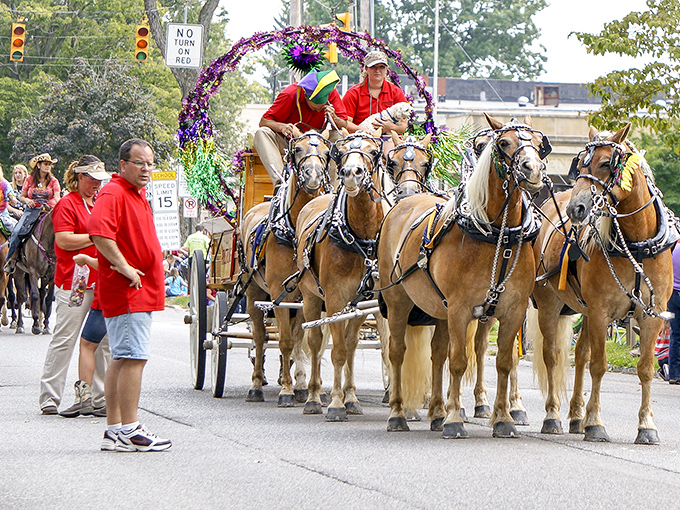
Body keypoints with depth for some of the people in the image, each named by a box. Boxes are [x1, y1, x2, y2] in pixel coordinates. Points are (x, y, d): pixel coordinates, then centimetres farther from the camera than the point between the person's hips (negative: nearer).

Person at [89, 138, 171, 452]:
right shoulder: (113, 193, -13)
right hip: (127, 292, -10)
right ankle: (128, 431, -11)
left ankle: (114, 430, 15)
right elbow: (99, 232, -30)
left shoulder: (138, 194, 19)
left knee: (121, 360, 11)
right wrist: (125, 268, -26)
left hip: (142, 291, 10)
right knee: (134, 358, -11)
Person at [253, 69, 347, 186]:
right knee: (262, 133, -31)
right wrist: (282, 127, -38)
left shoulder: (331, 93, -13)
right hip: (287, 142, -1)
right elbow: (263, 122, -18)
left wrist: (334, 119, -31)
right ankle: (280, 182, -46)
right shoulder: (290, 94, -21)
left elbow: (344, 126, -9)